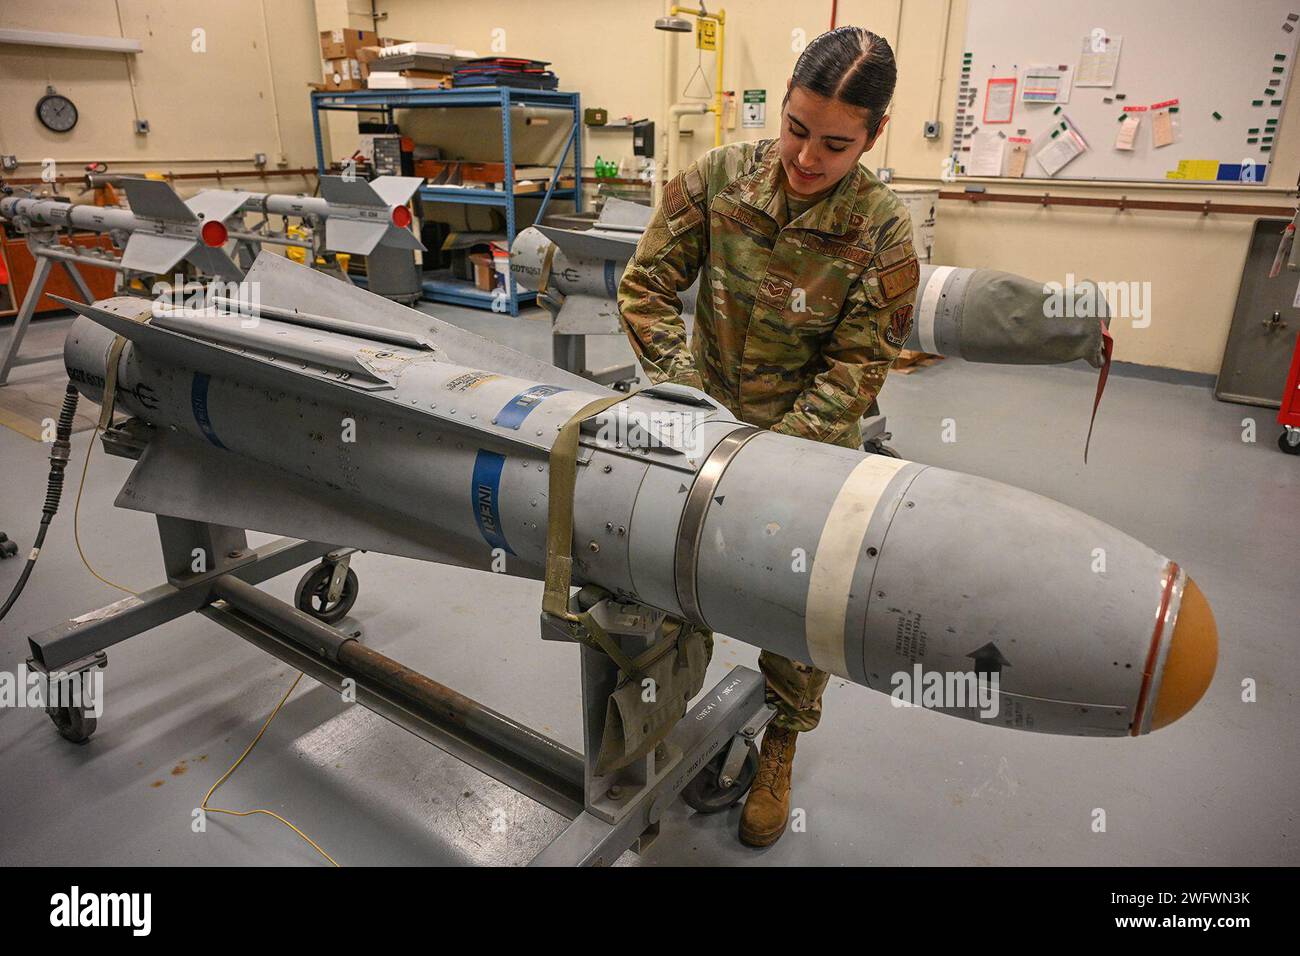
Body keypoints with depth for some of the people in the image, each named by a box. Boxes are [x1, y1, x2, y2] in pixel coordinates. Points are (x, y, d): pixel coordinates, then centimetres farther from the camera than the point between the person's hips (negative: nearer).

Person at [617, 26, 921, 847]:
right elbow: (647, 285, -7)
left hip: (811, 441, -2)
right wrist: (683, 387, -18)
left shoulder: (884, 233, -17)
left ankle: (780, 748, 36)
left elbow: (855, 370, -16)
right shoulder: (718, 178, -11)